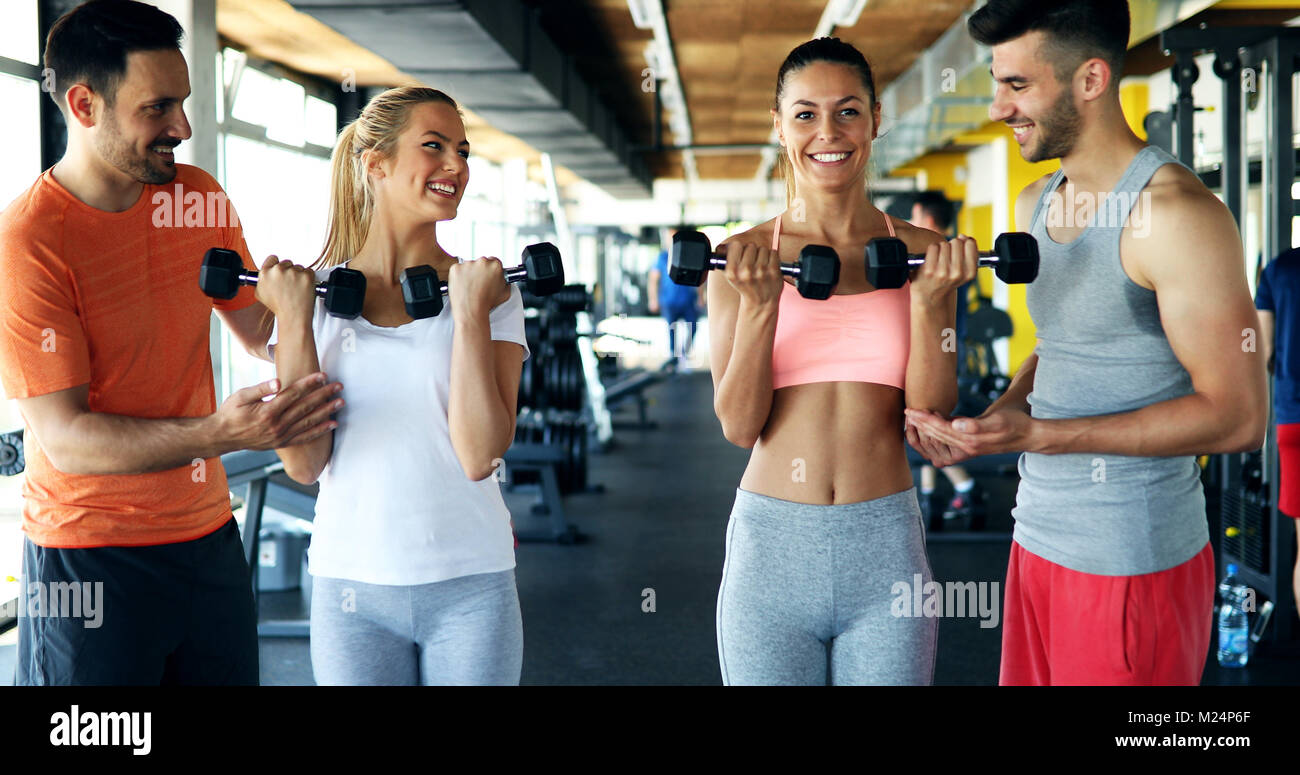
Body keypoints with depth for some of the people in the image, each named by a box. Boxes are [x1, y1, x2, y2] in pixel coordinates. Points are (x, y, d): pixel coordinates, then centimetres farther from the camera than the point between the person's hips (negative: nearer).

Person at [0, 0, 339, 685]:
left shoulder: (198, 197, 2)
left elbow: (261, 332, 13)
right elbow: (65, 437, -19)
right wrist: (218, 434, -31)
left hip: (210, 535, 5)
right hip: (91, 560, -5)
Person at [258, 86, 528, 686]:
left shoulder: (490, 291, -2)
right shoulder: (316, 293, 1)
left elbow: (479, 456, -12)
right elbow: (304, 463, -7)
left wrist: (469, 312, -15)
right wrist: (293, 320, -11)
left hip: (470, 586, 0)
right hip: (350, 585, 0)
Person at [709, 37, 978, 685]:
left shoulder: (923, 256, 2)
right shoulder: (744, 260, 0)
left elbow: (931, 427, -1)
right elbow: (739, 425, -5)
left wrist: (929, 303, -14)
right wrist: (759, 303, -17)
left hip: (887, 547, 1)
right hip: (770, 542, 0)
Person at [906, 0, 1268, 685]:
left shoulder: (1174, 212, -15)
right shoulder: (1036, 204, 11)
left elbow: (1237, 415, -18)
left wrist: (1037, 435, -23)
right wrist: (983, 427, 2)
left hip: (1133, 566, -7)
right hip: (1039, 540, 7)